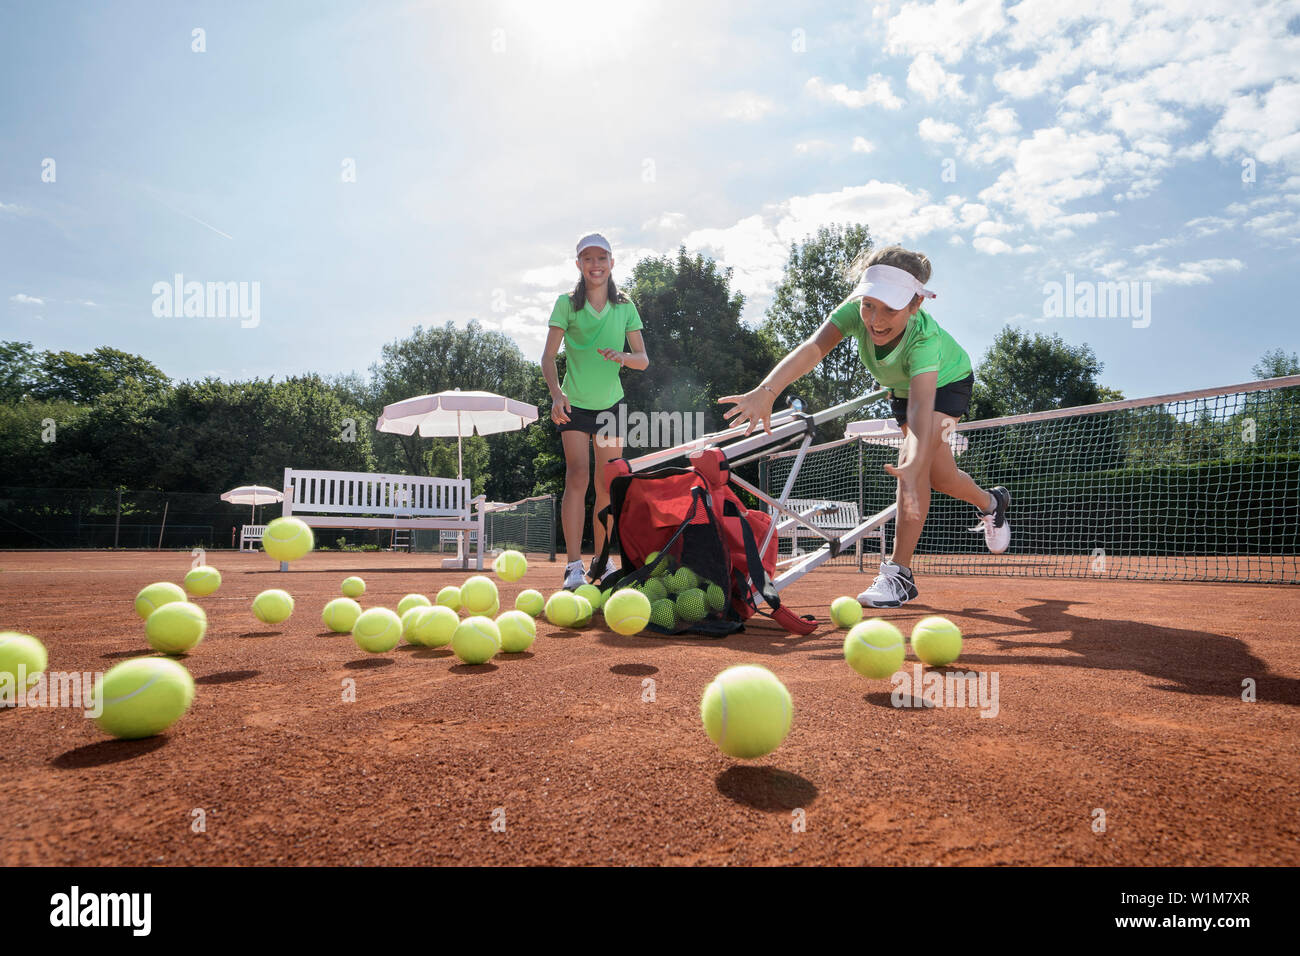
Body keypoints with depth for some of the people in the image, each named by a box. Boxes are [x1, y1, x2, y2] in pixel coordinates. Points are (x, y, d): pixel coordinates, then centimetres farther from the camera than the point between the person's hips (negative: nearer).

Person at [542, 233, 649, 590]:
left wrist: (623, 356, -22)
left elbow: (643, 359, 1)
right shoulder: (566, 304, -3)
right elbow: (548, 356, -7)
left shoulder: (625, 307, 4)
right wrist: (557, 394, -23)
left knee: (608, 485, 5)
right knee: (577, 475, -17)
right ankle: (573, 567, -16)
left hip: (611, 404, 3)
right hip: (574, 404, -3)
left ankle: (600, 564, 18)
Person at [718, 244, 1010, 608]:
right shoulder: (857, 309, -36)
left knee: (912, 460, -27)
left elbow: (922, 405, -59)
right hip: (901, 388, 5)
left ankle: (900, 573, -19)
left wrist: (914, 465, -77)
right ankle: (991, 502, 48)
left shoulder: (925, 339, -45)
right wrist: (766, 390, -70)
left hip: (947, 381, -5)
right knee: (941, 479, 14)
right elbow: (813, 347, -52)